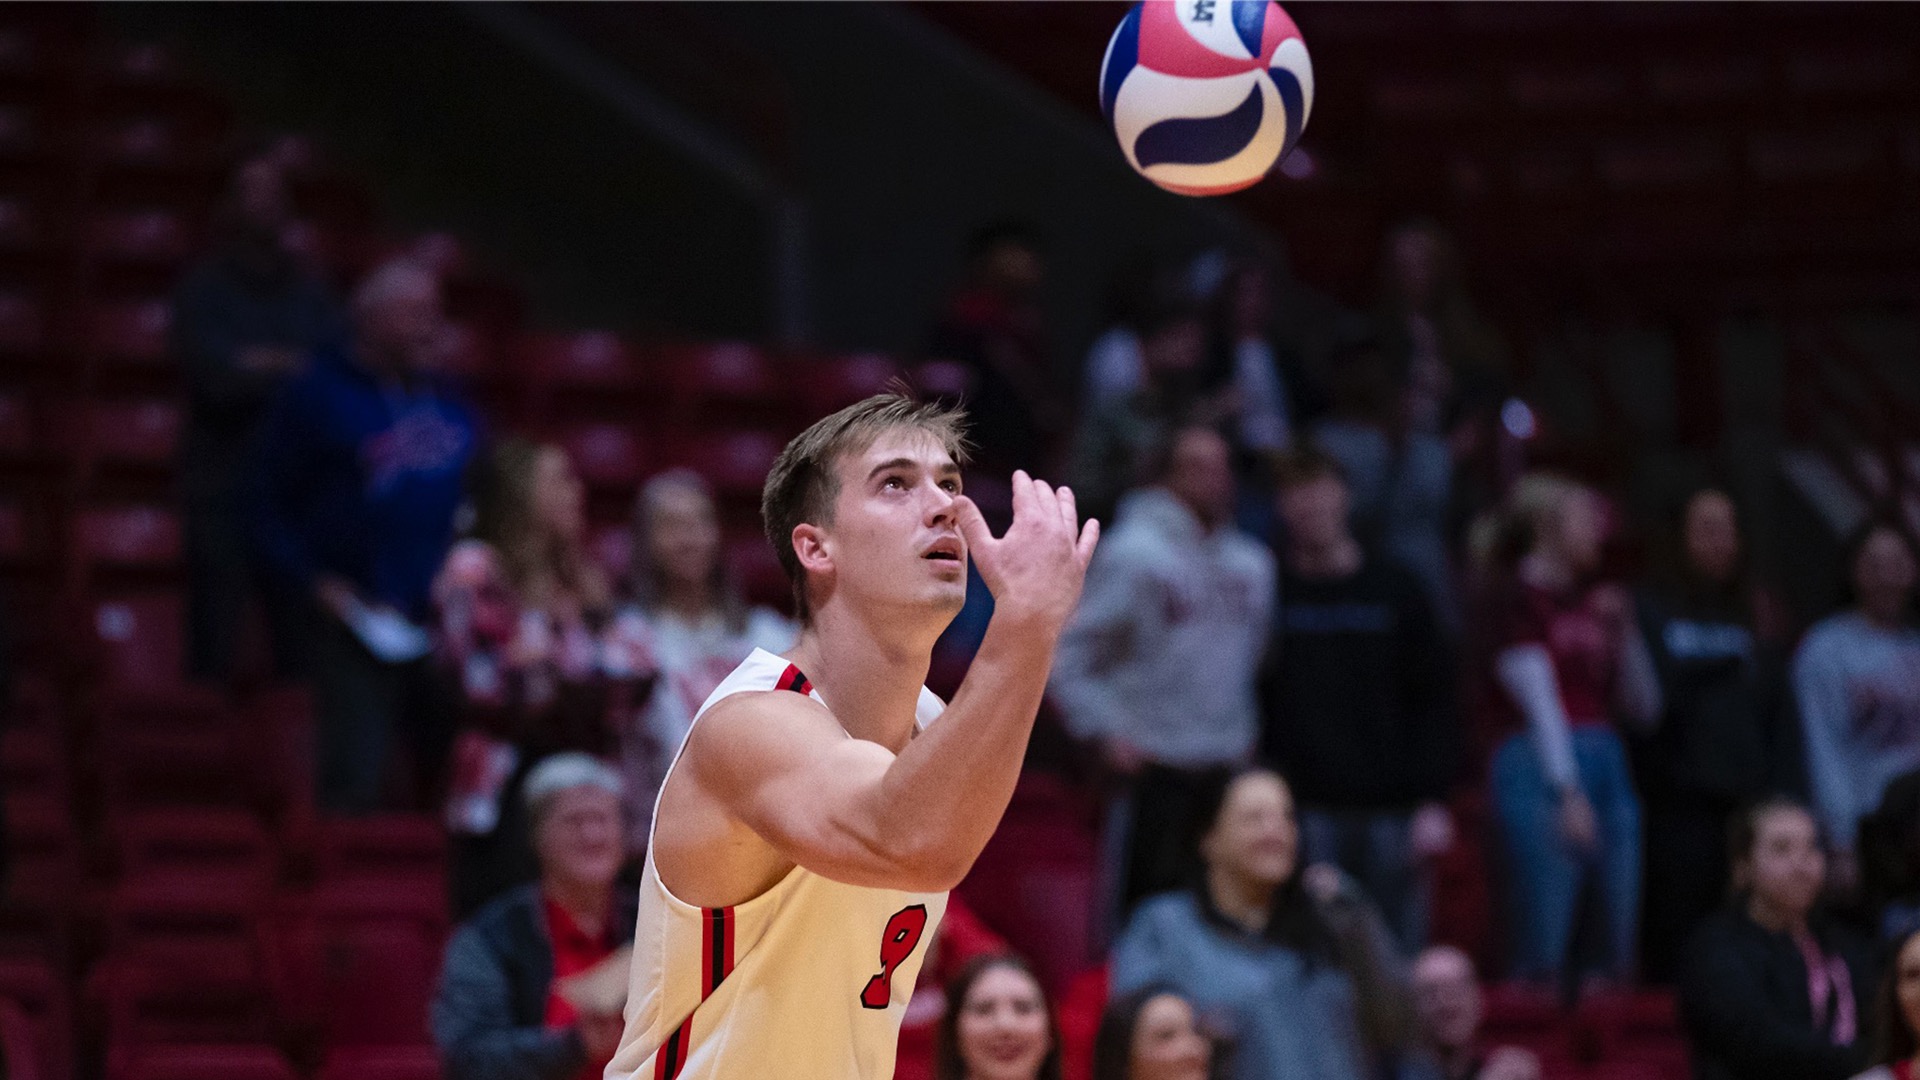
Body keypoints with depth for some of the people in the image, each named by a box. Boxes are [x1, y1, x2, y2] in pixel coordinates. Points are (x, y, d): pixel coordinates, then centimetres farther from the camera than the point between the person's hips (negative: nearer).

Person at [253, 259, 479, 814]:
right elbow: (271, 506, -1)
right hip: (363, 621, -5)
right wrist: (316, 581, -13)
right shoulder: (317, 398, -2)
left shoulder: (451, 405, 15)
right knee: (353, 783, -7)